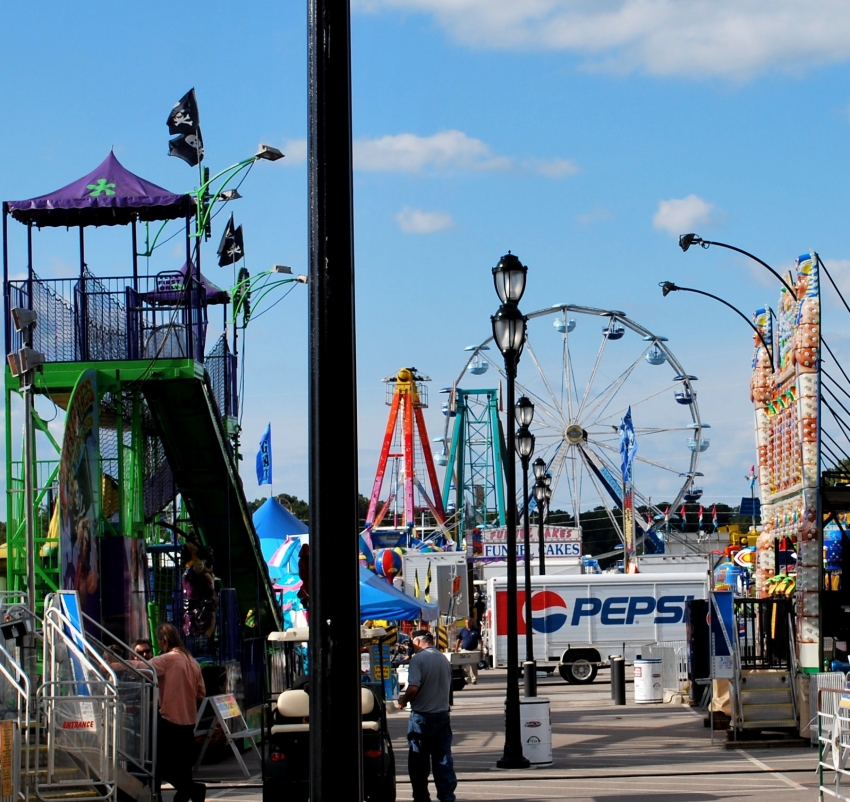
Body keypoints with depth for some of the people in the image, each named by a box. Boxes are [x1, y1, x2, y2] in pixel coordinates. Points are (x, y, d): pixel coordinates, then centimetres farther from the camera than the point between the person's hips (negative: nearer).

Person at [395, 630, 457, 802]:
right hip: (442, 714, 6)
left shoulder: (418, 659, -12)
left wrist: (402, 701, -4)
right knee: (443, 758, 7)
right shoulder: (444, 660, 8)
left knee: (419, 761, 4)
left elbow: (413, 687, -20)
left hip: (422, 716, -5)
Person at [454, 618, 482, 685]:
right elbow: (458, 640, 9)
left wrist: (480, 649, -6)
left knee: (474, 666, -2)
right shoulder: (462, 631, 7)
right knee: (465, 667, -1)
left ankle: (474, 679, 0)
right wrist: (456, 649, 3)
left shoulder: (476, 631, 4)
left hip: (474, 651, -1)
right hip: (464, 650, 1)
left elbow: (479, 640, 4)